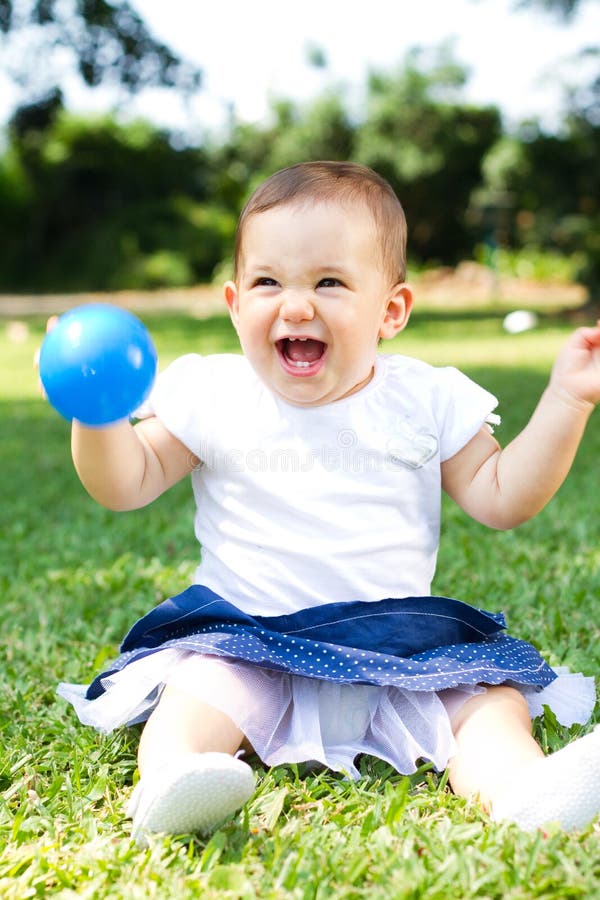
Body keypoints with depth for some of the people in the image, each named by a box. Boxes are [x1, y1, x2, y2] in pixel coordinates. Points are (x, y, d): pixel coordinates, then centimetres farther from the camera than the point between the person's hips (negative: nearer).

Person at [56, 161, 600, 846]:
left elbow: (499, 498, 7)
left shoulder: (427, 400, 3)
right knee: (197, 688, -29)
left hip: (403, 646, 1)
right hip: (245, 640, 0)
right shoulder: (213, 396, 2)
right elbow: (127, 484, 6)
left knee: (487, 693, -20)